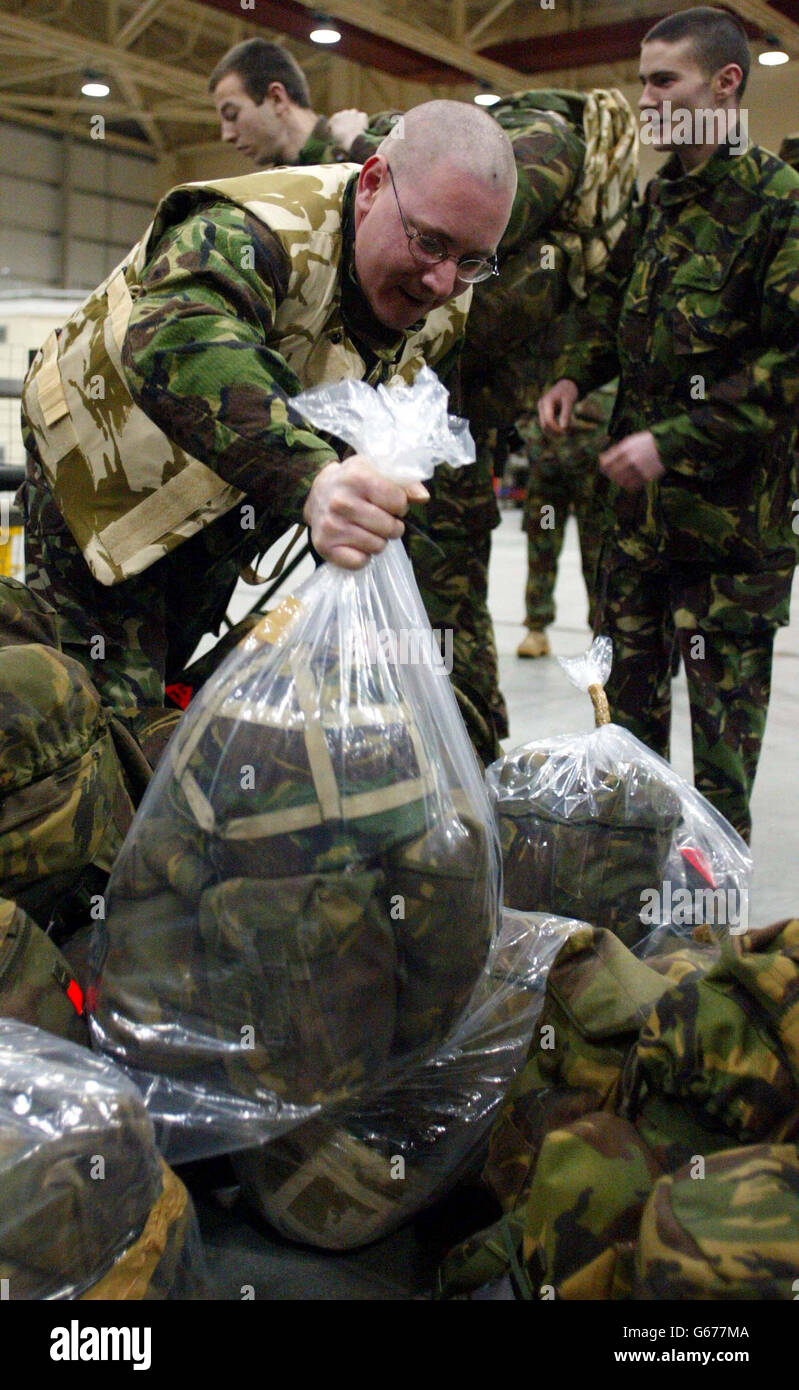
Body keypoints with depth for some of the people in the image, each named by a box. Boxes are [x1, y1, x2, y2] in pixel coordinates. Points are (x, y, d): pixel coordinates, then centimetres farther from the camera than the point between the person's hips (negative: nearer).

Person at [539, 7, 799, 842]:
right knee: (630, 655, 18)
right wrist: (573, 374, 4)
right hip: (641, 491, 8)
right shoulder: (662, 196, 10)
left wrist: (674, 440, -25)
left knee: (725, 680, 4)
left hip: (732, 498, -8)